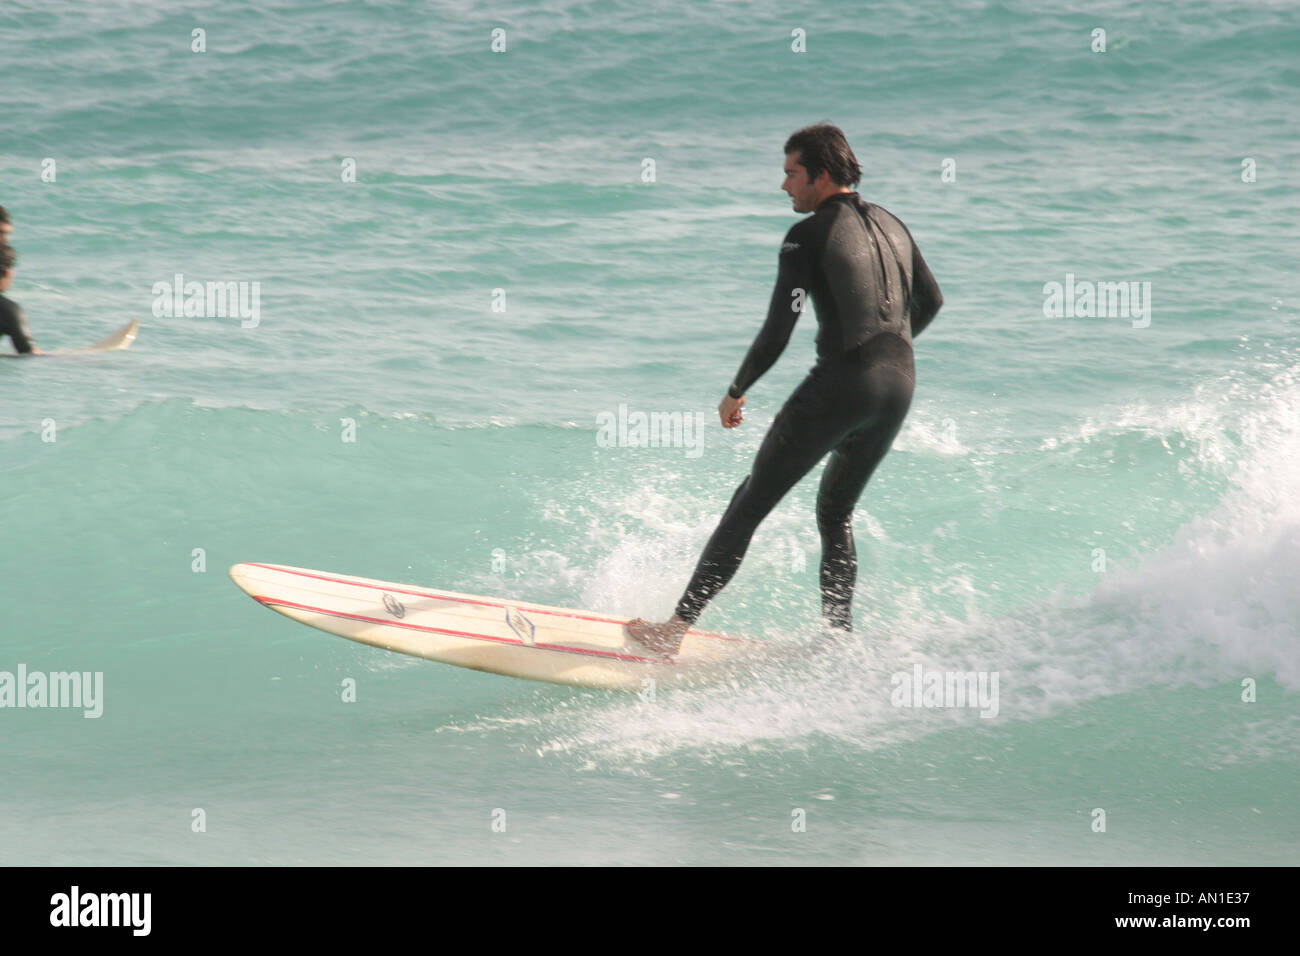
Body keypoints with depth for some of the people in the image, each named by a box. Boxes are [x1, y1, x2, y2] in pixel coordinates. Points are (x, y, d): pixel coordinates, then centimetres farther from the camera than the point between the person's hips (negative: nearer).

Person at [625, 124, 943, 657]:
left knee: (750, 505, 0)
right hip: (900, 386, 7)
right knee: (836, 512, 23)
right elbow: (930, 302, 27)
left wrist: (735, 393, 3)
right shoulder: (889, 224, 15)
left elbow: (776, 334, -10)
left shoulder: (808, 236, -6)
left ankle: (677, 628, -1)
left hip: (841, 383, -7)